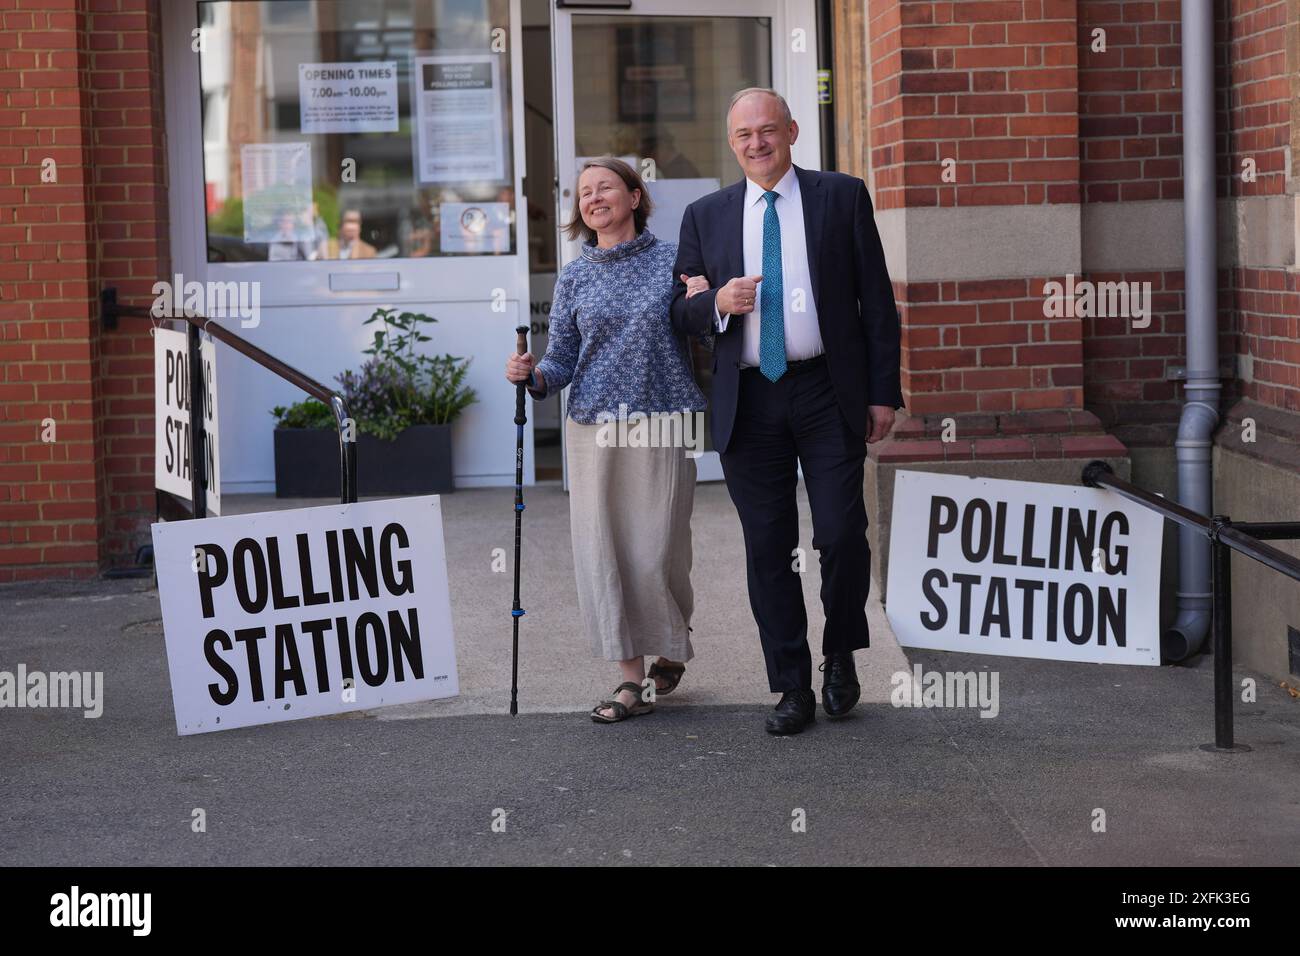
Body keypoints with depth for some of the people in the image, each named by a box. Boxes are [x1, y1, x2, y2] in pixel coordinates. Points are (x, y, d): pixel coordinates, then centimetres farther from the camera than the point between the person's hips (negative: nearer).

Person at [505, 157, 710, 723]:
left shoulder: (673, 260, 5)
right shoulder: (574, 277, 9)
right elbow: (562, 361, 8)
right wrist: (531, 376, -12)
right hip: (593, 430, 2)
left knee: (655, 551, -2)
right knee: (602, 550, -2)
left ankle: (673, 648, 27)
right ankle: (632, 681, 6)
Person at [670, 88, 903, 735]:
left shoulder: (842, 197, 6)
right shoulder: (705, 216, 11)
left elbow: (876, 299, 5)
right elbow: (681, 313, 13)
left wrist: (884, 391, -1)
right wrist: (717, 303, -11)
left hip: (828, 393, -2)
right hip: (747, 401, 2)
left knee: (842, 534, -8)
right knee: (767, 548, 4)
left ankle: (840, 656, 18)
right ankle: (793, 687, 13)